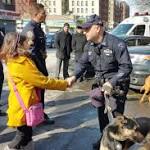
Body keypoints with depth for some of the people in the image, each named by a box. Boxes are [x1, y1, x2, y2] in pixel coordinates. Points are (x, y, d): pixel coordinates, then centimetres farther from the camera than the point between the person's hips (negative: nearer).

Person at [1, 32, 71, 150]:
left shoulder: (13, 61, 7)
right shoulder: (22, 62, -22)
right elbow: (43, 81, -18)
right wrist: (65, 83, -10)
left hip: (21, 105, 9)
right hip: (23, 106, -9)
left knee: (26, 133, 19)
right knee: (24, 134, 4)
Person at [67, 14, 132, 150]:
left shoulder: (116, 43, -22)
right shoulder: (91, 46, 0)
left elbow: (126, 66, -22)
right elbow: (82, 62, 8)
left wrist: (112, 83, -29)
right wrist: (75, 76, -12)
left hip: (118, 85, -6)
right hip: (100, 84, 7)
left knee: (118, 115, 1)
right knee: (101, 112, 15)